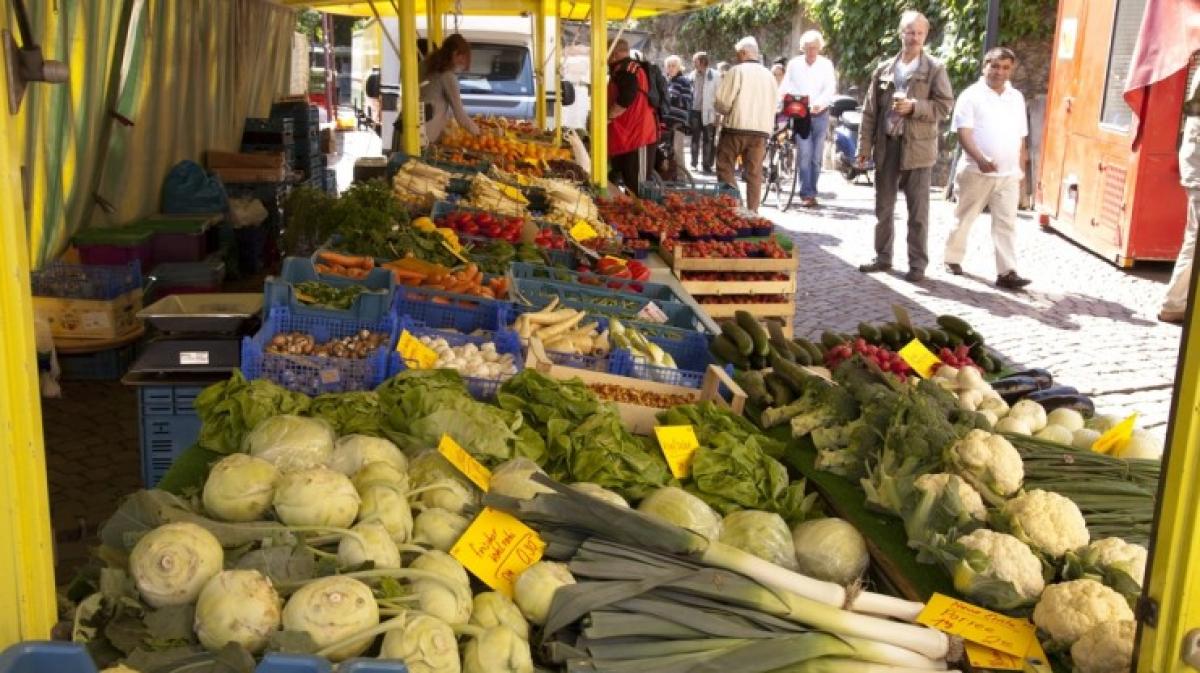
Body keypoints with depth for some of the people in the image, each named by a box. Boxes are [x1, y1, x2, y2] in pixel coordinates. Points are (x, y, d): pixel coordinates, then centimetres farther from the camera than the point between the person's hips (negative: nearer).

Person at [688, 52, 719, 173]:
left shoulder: (715, 76, -6)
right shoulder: (692, 75, 6)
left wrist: (717, 114, -11)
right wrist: (687, 113, 6)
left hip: (708, 112, -3)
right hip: (694, 112, 4)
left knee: (708, 139, 1)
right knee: (695, 138, 8)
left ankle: (707, 164, 8)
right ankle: (694, 164, 14)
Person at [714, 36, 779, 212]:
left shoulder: (737, 71, -5)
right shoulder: (769, 75, 11)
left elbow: (723, 103, -9)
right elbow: (773, 106, 11)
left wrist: (718, 106, 11)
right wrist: (768, 129, 17)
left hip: (737, 127, -5)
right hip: (761, 130, 5)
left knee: (725, 168, 4)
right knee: (754, 173, 7)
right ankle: (752, 211, 7)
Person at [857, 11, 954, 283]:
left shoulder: (934, 68, 1)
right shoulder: (884, 69, 10)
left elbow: (945, 105, -5)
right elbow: (870, 110, 9)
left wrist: (914, 106, -19)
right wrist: (864, 146, 4)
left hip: (917, 147, -4)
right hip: (886, 145, 4)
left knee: (917, 211, -1)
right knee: (883, 207, 10)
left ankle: (917, 263, 5)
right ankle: (883, 257, 21)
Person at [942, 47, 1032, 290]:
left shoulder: (1017, 98, 13)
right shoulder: (972, 95, -4)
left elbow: (1020, 138, 17)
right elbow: (964, 132, -13)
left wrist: (1020, 170, 15)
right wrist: (980, 159, -28)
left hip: (1009, 174, 4)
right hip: (976, 171, -4)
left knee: (1007, 223, -4)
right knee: (964, 218, 9)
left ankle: (1007, 272, -8)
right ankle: (953, 258, 27)